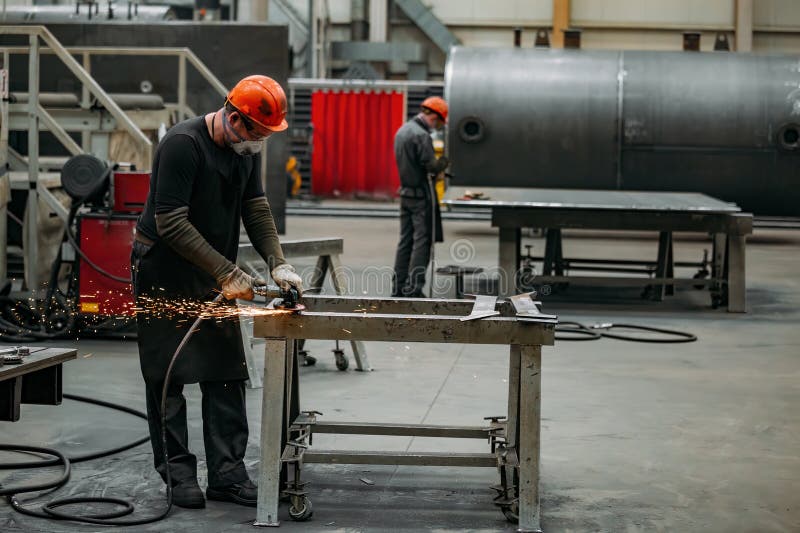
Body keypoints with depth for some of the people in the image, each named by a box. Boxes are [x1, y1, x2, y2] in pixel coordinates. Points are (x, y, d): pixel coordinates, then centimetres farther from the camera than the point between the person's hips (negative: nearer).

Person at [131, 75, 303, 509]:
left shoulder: (247, 149, 2)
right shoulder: (183, 144, -22)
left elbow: (256, 209, 5)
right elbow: (171, 223, -25)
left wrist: (278, 264, -10)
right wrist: (228, 273, -24)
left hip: (214, 275, 7)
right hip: (164, 273, -7)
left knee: (226, 376, 2)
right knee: (167, 377, 0)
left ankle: (227, 475, 6)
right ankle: (178, 474, 8)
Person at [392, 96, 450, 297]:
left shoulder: (402, 130, 12)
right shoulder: (421, 135, -18)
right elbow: (432, 166, -21)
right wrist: (445, 159, -2)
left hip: (405, 192, 9)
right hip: (421, 194, -9)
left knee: (405, 240, 12)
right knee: (422, 241, -4)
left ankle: (398, 286, 15)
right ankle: (413, 288, -4)